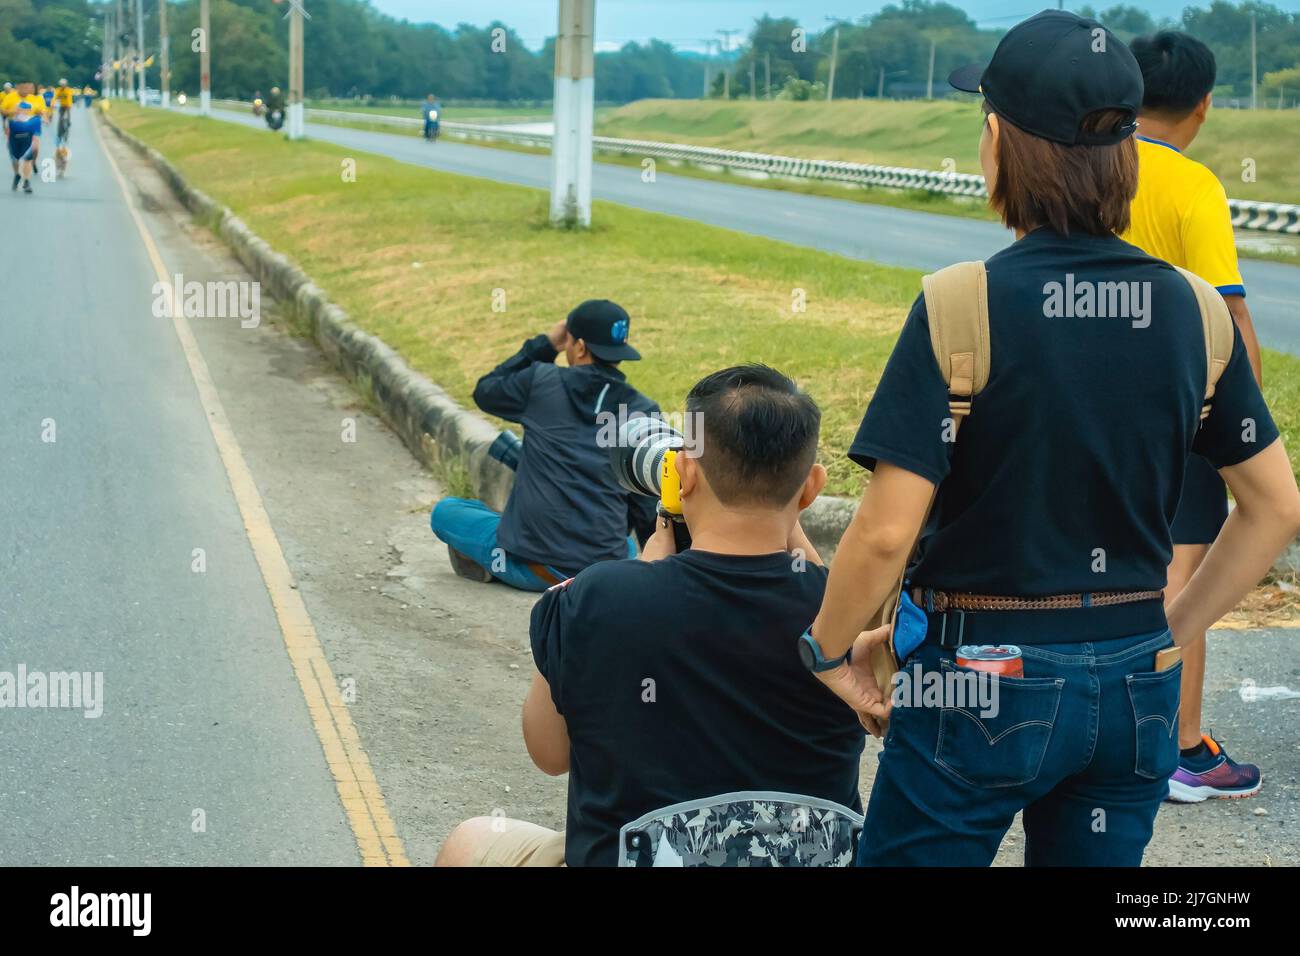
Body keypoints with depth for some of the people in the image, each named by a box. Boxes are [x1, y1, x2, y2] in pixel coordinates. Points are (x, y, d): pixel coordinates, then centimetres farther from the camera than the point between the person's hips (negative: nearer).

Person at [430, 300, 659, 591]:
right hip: (607, 571, 3)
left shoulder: (541, 382, -5)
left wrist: (544, 345, 17)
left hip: (534, 567, -3)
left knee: (444, 511, 20)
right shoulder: (645, 413, -1)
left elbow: (484, 391, 17)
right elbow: (648, 504, 4)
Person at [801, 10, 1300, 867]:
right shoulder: (1190, 308, -2)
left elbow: (887, 531, -20)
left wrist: (828, 652, -4)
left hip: (985, 677, -5)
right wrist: (1174, 632, 12)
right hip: (1135, 689, 5)